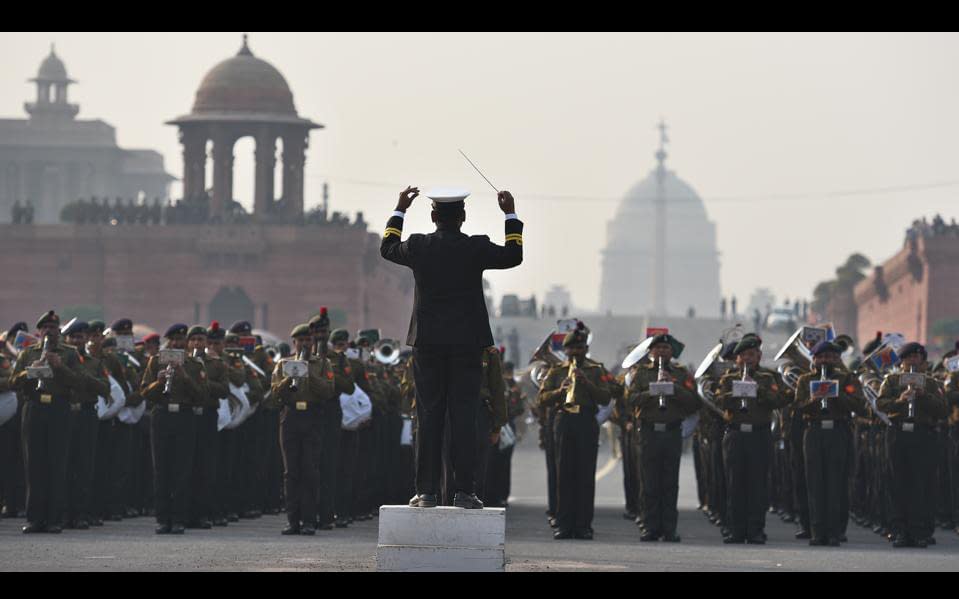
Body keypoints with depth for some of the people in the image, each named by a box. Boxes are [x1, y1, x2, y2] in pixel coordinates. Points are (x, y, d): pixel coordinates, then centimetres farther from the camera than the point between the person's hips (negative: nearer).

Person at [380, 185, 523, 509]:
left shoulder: (418, 246, -3)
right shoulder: (476, 248, -7)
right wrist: (510, 215, 18)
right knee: (464, 417, 0)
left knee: (428, 418, 4)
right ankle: (464, 491, -3)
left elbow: (387, 248, 19)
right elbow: (513, 255, 11)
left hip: (427, 343, 1)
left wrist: (400, 209, 28)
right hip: (467, 343, -1)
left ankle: (426, 491, 2)